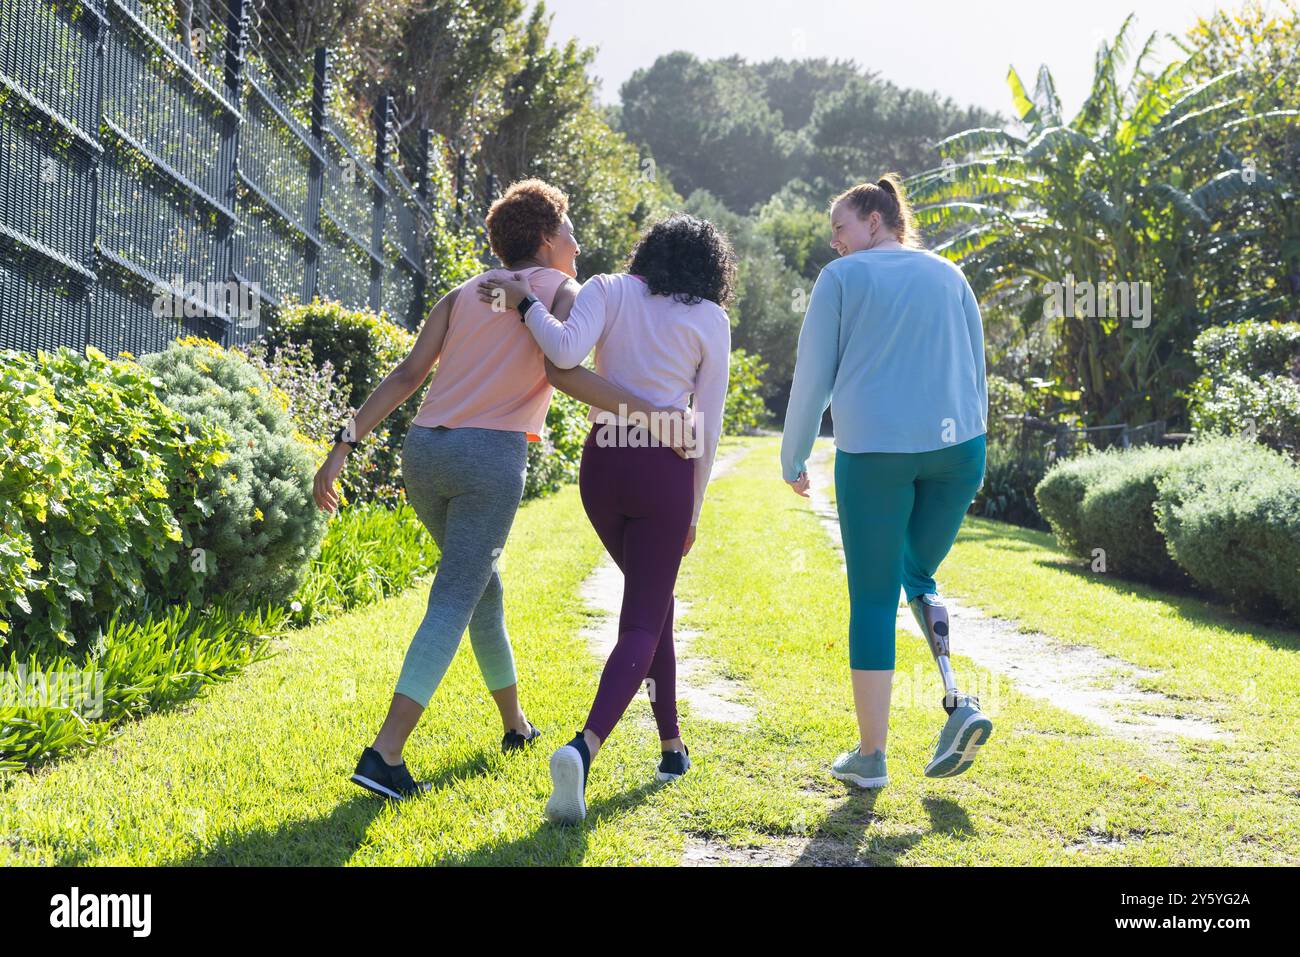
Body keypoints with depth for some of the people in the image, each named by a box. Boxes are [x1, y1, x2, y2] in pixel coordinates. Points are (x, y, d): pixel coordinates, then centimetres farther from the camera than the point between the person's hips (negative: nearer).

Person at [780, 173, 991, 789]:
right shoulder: (947, 275, 15)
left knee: (873, 598, 4)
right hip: (953, 445, 4)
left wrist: (794, 458, 13)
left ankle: (870, 756, 8)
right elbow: (974, 370, 17)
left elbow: (813, 376, 4)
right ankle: (958, 703, 0)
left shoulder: (841, 278, 4)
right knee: (917, 576, 21)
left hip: (873, 452, -4)